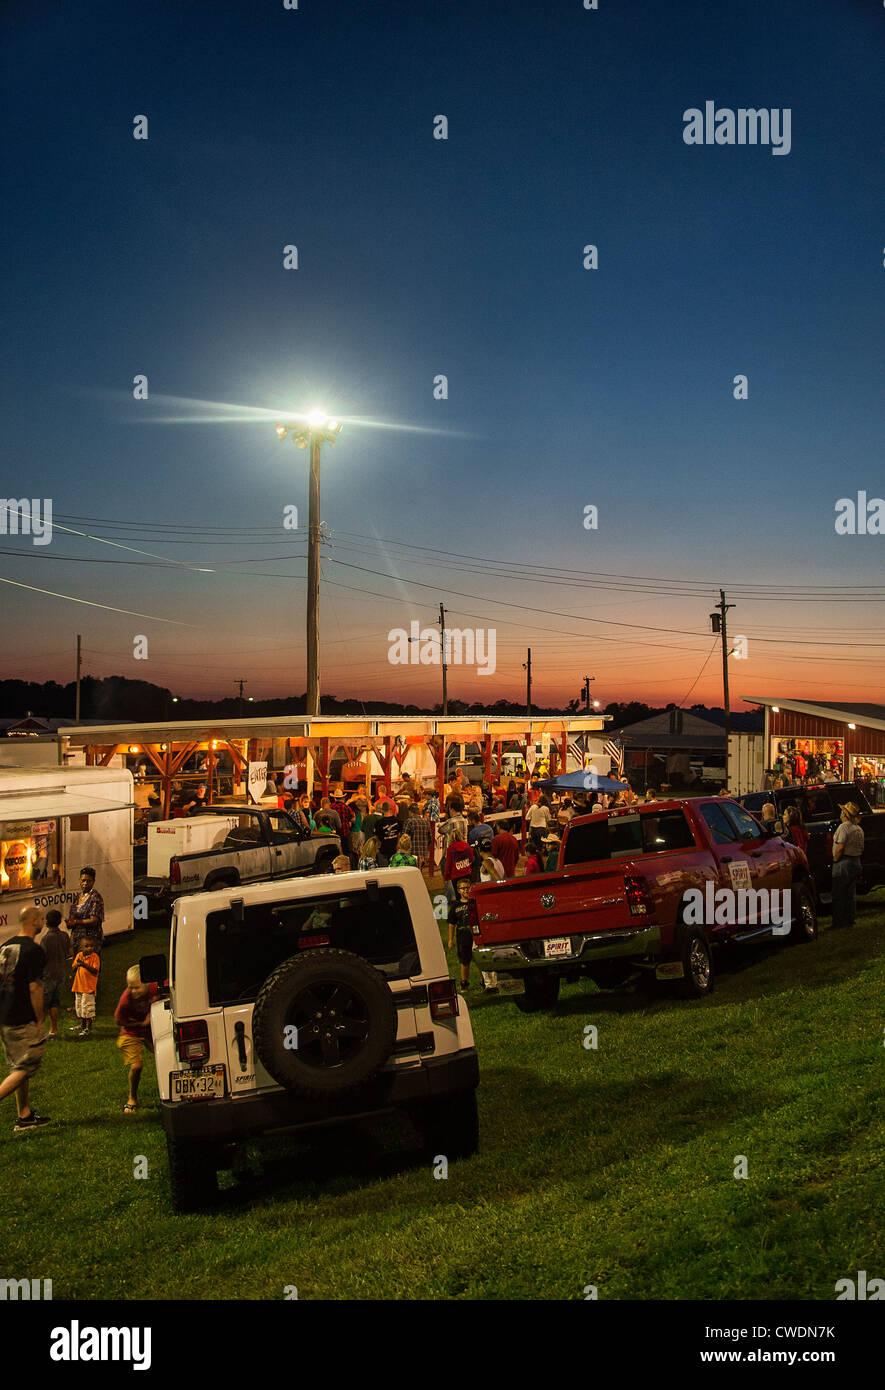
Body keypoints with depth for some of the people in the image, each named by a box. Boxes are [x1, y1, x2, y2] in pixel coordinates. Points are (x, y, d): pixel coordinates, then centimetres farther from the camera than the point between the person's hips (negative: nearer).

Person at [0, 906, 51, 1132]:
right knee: (24, 1069, -1)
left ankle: (25, 1116, 21)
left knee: (19, 1067, 16)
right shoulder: (33, 950, -16)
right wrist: (40, 1020, -11)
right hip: (23, 1020, -8)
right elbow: (35, 988, -18)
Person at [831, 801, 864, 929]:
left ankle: (839, 921, -1)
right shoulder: (859, 829, 12)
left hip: (843, 862, -8)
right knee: (851, 893, 14)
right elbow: (861, 848, 16)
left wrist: (835, 859, -10)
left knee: (839, 894, -2)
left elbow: (840, 847, -22)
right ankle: (850, 920, 17)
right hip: (856, 861, 8)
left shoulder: (844, 827, -15)